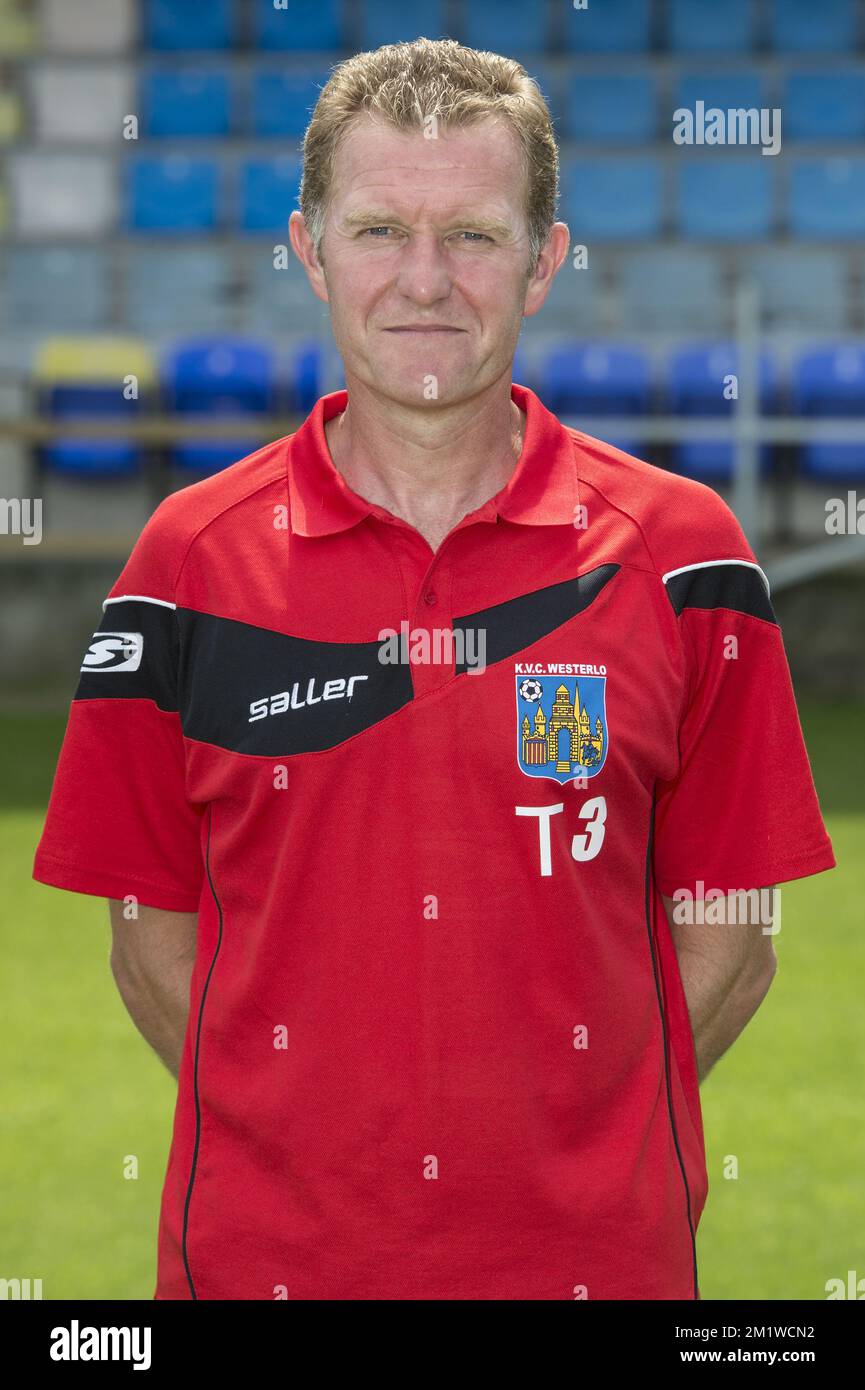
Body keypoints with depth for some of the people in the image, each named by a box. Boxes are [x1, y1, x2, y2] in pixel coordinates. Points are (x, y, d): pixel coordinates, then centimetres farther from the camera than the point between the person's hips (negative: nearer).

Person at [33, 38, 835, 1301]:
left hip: (595, 1250, 0)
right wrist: (309, 1137, -6)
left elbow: (726, 942, 2)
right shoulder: (192, 557, 0)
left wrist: (562, 1142, -6)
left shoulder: (678, 552, -1)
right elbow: (155, 945, 3)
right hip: (261, 1250, 0)